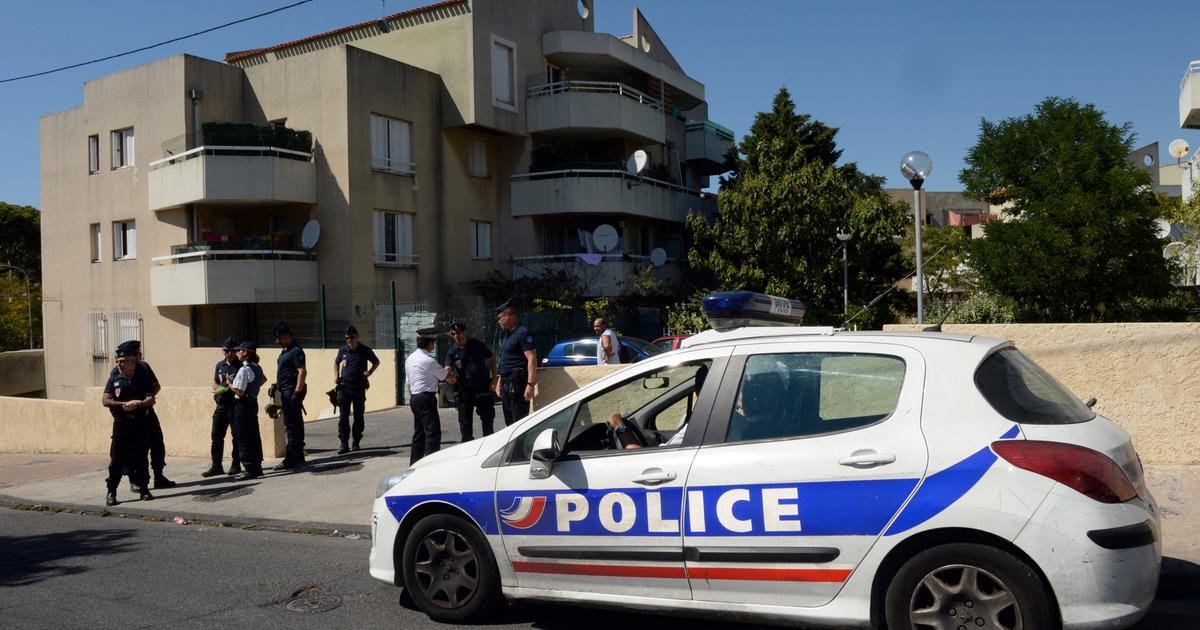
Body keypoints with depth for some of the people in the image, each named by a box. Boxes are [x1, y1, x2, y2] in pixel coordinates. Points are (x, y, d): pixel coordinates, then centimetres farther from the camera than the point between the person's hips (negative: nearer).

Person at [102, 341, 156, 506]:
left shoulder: (143, 375, -1)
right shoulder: (115, 376, -1)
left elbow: (151, 399, -3)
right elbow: (105, 400, -2)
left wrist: (139, 404, -22)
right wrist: (124, 404, -15)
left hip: (140, 423, 0)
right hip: (121, 423, 0)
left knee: (140, 457, 5)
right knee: (117, 458, -2)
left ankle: (143, 489, 14)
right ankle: (111, 492, 5)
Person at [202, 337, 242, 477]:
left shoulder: (241, 366, -3)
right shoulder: (220, 365, 14)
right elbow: (214, 382, 24)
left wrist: (232, 386, -20)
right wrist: (218, 389, 3)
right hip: (222, 404, 6)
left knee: (236, 435, 1)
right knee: (216, 435, 4)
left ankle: (236, 465, 10)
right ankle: (216, 466, 10)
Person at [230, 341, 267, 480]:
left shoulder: (244, 370, -19)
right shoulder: (257, 367, 8)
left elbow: (239, 392, -21)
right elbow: (264, 379, 29)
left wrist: (229, 384, -5)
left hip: (243, 405, -9)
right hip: (253, 402, 9)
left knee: (244, 438, -3)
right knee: (254, 436, 13)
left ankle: (250, 470, -2)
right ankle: (257, 467, 20)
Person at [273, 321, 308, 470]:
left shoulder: (296, 351, -14)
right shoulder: (285, 350, 17)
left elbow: (302, 371, -21)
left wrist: (297, 393, -25)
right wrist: (276, 384, 20)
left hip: (292, 391, -10)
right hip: (286, 391, 10)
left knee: (292, 425, -9)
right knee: (296, 424, 13)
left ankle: (291, 460, -8)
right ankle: (299, 457, 20)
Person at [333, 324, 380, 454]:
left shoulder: (365, 350, -1)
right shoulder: (343, 350, 5)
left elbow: (376, 362, 13)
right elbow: (336, 362, 24)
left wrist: (369, 372, -2)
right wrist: (336, 376, 11)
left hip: (359, 388, -1)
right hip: (344, 387, 1)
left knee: (358, 416, 6)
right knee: (343, 416, -5)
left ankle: (356, 442, 18)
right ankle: (344, 444, -6)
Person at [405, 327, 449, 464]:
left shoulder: (410, 359, 11)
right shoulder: (429, 360, -15)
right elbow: (443, 375, 0)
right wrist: (448, 368, 21)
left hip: (414, 398, 9)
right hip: (426, 398, -9)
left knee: (419, 433, 16)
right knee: (433, 433, -9)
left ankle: (414, 464, 22)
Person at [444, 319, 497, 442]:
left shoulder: (477, 344, -1)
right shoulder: (452, 351, -2)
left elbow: (492, 359, 8)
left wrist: (494, 378, 1)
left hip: (483, 387, 0)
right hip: (464, 389, 0)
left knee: (487, 418, 9)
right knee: (465, 422, 4)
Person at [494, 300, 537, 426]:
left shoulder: (522, 333, -12)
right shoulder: (508, 334, 17)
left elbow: (532, 358, -18)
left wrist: (531, 384, -24)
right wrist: (500, 381, 22)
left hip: (517, 383, -10)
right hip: (506, 383, 10)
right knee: (509, 421, 13)